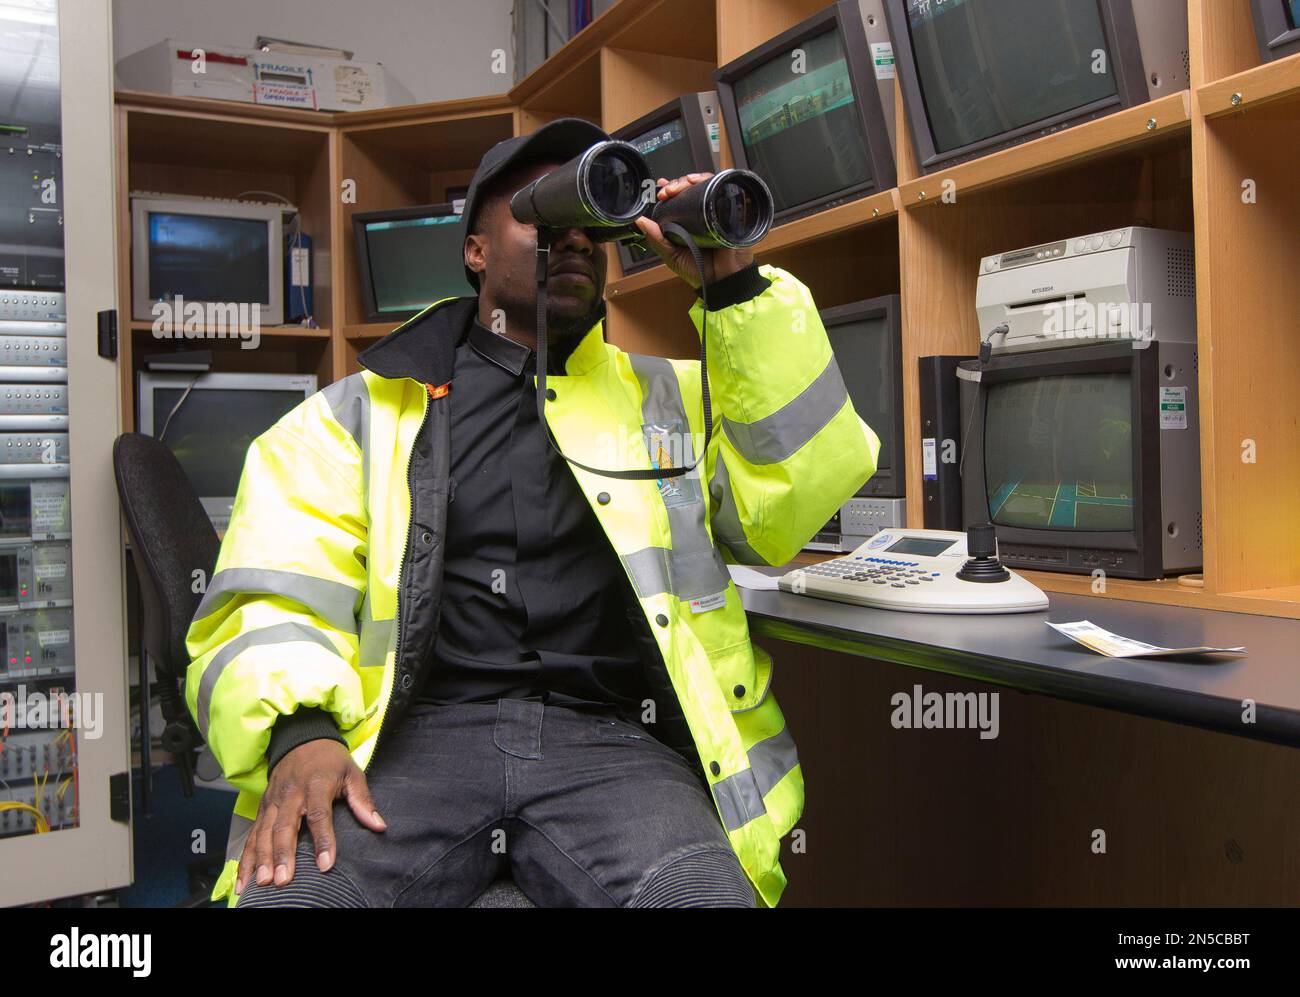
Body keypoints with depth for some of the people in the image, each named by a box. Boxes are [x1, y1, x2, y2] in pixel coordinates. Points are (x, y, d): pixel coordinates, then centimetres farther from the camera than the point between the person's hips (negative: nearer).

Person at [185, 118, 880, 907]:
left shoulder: (668, 397, 19)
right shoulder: (361, 413, 15)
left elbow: (804, 483, 5)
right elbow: (275, 596, 5)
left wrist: (736, 283, 2)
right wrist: (301, 736, -15)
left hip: (604, 738, 1)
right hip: (414, 732, 0)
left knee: (706, 894, -30)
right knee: (288, 893, -29)